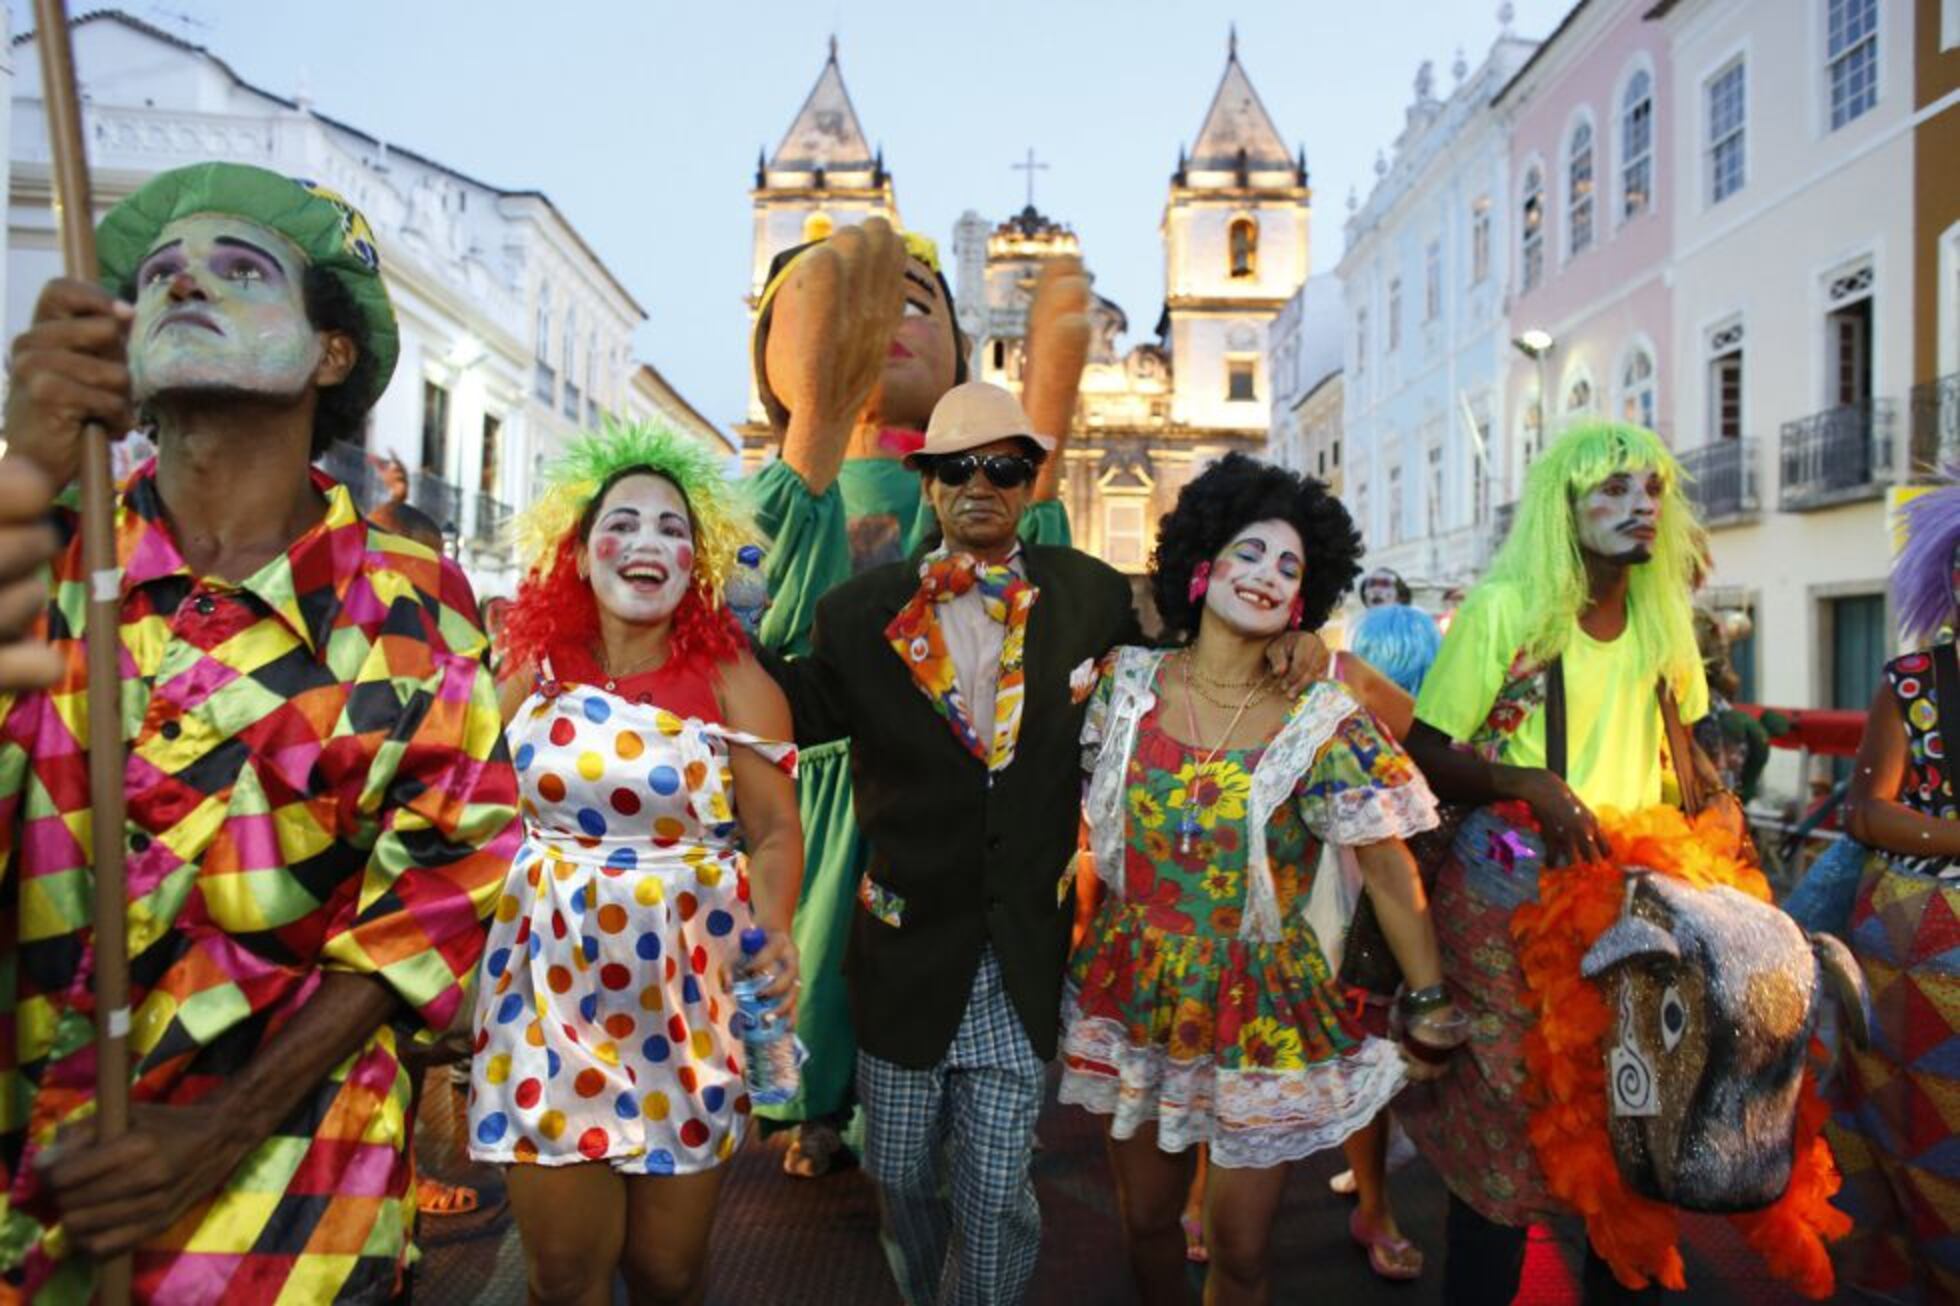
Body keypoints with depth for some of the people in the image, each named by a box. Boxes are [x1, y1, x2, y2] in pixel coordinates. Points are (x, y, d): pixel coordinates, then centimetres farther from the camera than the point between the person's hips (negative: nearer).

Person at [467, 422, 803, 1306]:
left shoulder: (733, 682, -5)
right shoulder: (535, 673, 3)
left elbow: (775, 830, -9)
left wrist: (774, 933, -26)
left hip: (685, 995, -1)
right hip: (551, 986, 2)